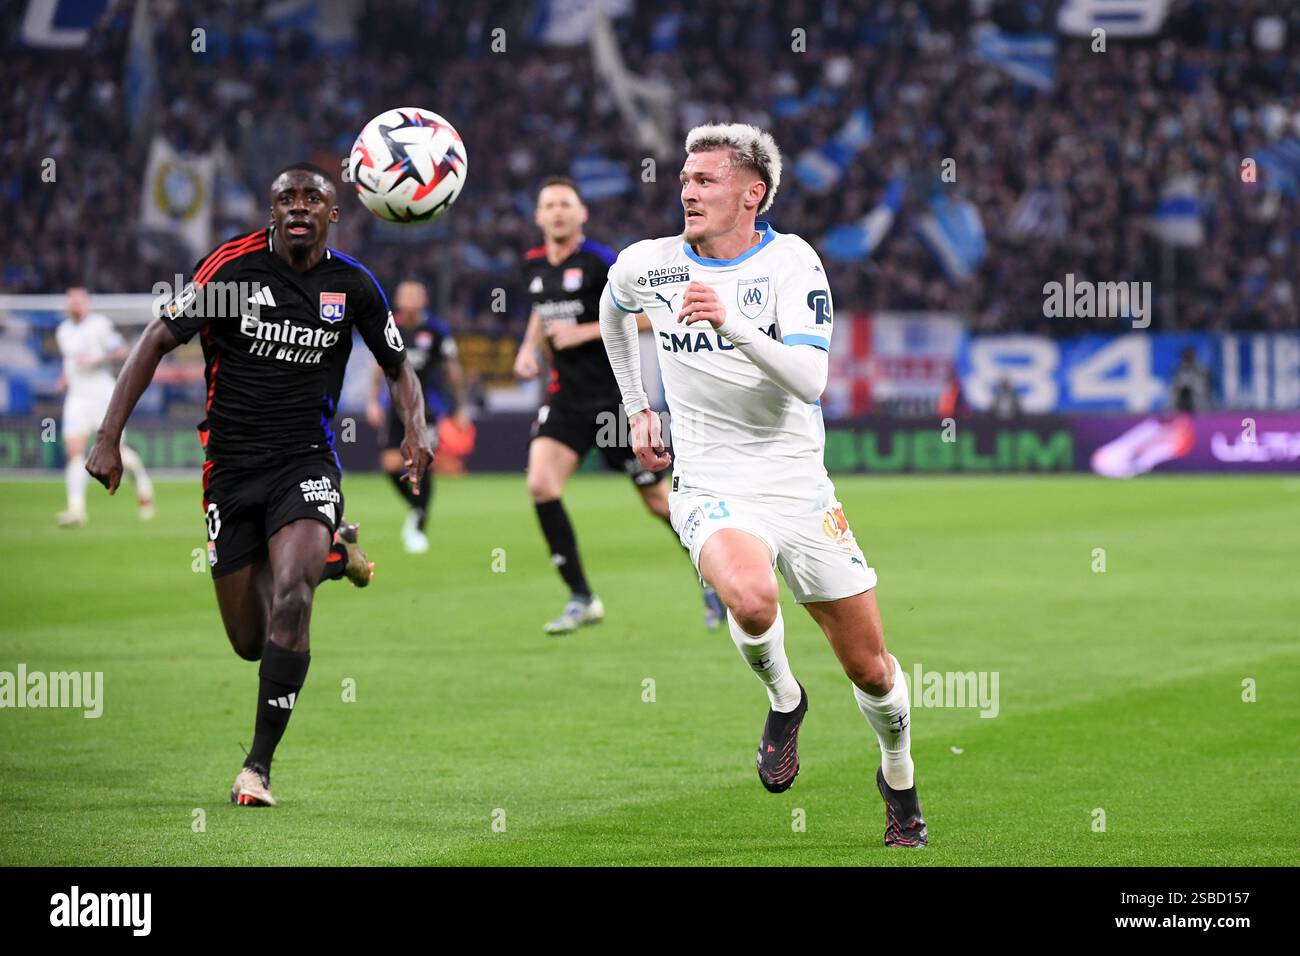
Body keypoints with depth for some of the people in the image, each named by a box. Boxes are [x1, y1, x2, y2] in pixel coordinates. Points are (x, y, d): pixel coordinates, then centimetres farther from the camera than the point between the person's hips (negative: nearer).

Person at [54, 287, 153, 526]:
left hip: (103, 395, -5)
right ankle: (76, 508, -17)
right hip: (76, 397, 5)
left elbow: (121, 351, -9)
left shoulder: (100, 325, -7)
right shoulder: (63, 330, 13)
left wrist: (95, 361, -19)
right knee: (74, 451, -11)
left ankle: (142, 481, 30)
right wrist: (65, 376, 11)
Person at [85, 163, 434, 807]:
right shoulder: (232, 266, -6)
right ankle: (330, 551, 38)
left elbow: (399, 367, 14)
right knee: (250, 641, 6)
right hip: (231, 468, 1)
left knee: (288, 600, -27)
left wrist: (416, 431, -6)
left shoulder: (353, 284, 0)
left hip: (306, 462, -1)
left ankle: (258, 767, -18)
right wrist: (109, 438, -11)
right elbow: (157, 341, -4)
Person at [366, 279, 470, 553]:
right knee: (391, 464, -5)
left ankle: (418, 527, -2)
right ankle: (417, 509, 21)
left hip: (427, 404, -3)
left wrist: (462, 407, 3)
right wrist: (374, 400, 7)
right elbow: (380, 366, 13)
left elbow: (452, 368, 2)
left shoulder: (436, 330, -6)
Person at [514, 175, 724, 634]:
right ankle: (581, 599, -6)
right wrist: (529, 347, 10)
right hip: (565, 398, 5)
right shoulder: (534, 264, 7)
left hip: (613, 396, -5)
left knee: (657, 497, 3)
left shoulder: (599, 261, -13)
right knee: (540, 485, -15)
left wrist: (586, 332, -19)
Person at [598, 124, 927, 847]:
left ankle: (898, 780, 36)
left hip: (800, 488, 0)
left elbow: (809, 380, -21)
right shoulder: (646, 265, 0)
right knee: (751, 599, -34)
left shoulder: (790, 261, -8)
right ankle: (783, 701, -2)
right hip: (712, 493, 0)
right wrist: (636, 407, 25)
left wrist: (733, 325, -34)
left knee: (870, 670, 5)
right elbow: (612, 308, 27)